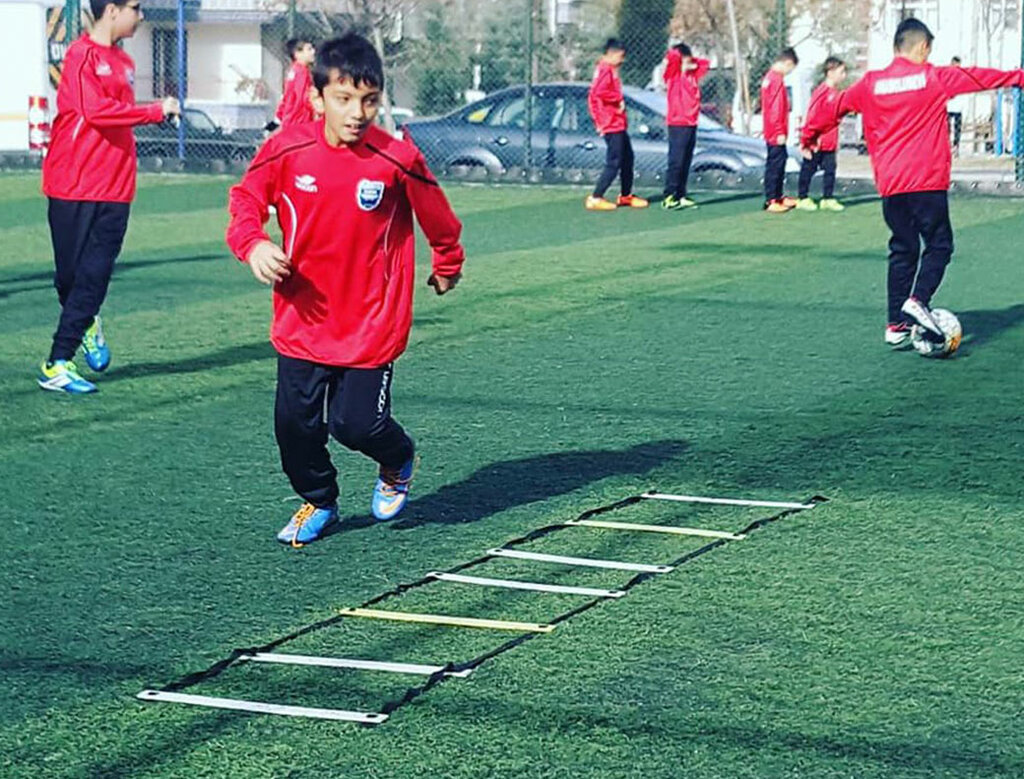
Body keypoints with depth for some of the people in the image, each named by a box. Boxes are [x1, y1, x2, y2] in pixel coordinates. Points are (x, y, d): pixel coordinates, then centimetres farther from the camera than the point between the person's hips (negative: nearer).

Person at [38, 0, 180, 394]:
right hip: (74, 187, -5)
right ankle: (85, 325, 28)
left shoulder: (124, 62, 13)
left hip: (114, 190, 6)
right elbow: (96, 110, -21)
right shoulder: (82, 55, -9)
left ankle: (58, 364, 4)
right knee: (70, 274, 1)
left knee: (94, 276, -2)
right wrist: (156, 111, -17)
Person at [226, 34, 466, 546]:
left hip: (372, 325, -2)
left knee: (357, 424, -7)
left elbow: (438, 219, 4)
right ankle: (318, 502, 34)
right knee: (295, 423, 4)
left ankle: (398, 461, 31)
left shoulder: (397, 160, -14)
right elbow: (246, 199, 3)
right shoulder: (287, 149, -11)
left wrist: (447, 265, 21)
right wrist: (253, 244, -18)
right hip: (302, 320, 2)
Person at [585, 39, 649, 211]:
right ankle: (595, 199, -7)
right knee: (614, 162, -9)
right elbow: (598, 92, -30)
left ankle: (626, 195, 28)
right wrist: (619, 99, -18)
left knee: (627, 158, 17)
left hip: (618, 124, 11)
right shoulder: (605, 70, -14)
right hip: (612, 125, -11)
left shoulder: (610, 70, 17)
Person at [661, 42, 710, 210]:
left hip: (691, 124, 7)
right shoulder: (673, 75, -5)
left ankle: (680, 197, 12)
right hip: (678, 125, -7)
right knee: (676, 162, -9)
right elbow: (672, 56, -21)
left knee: (685, 164, 8)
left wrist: (692, 62, 10)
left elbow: (706, 64, 26)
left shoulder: (692, 74, 13)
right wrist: (682, 58, -1)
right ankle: (668, 198, -8)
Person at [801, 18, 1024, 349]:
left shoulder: (871, 84, 7)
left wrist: (809, 135, 33)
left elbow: (836, 108, 18)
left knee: (902, 251, 12)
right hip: (927, 182, -4)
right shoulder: (933, 78, -1)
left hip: (890, 185, 4)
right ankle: (918, 301, -17)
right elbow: (979, 77, 7)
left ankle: (896, 325, 10)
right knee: (939, 244, 4)